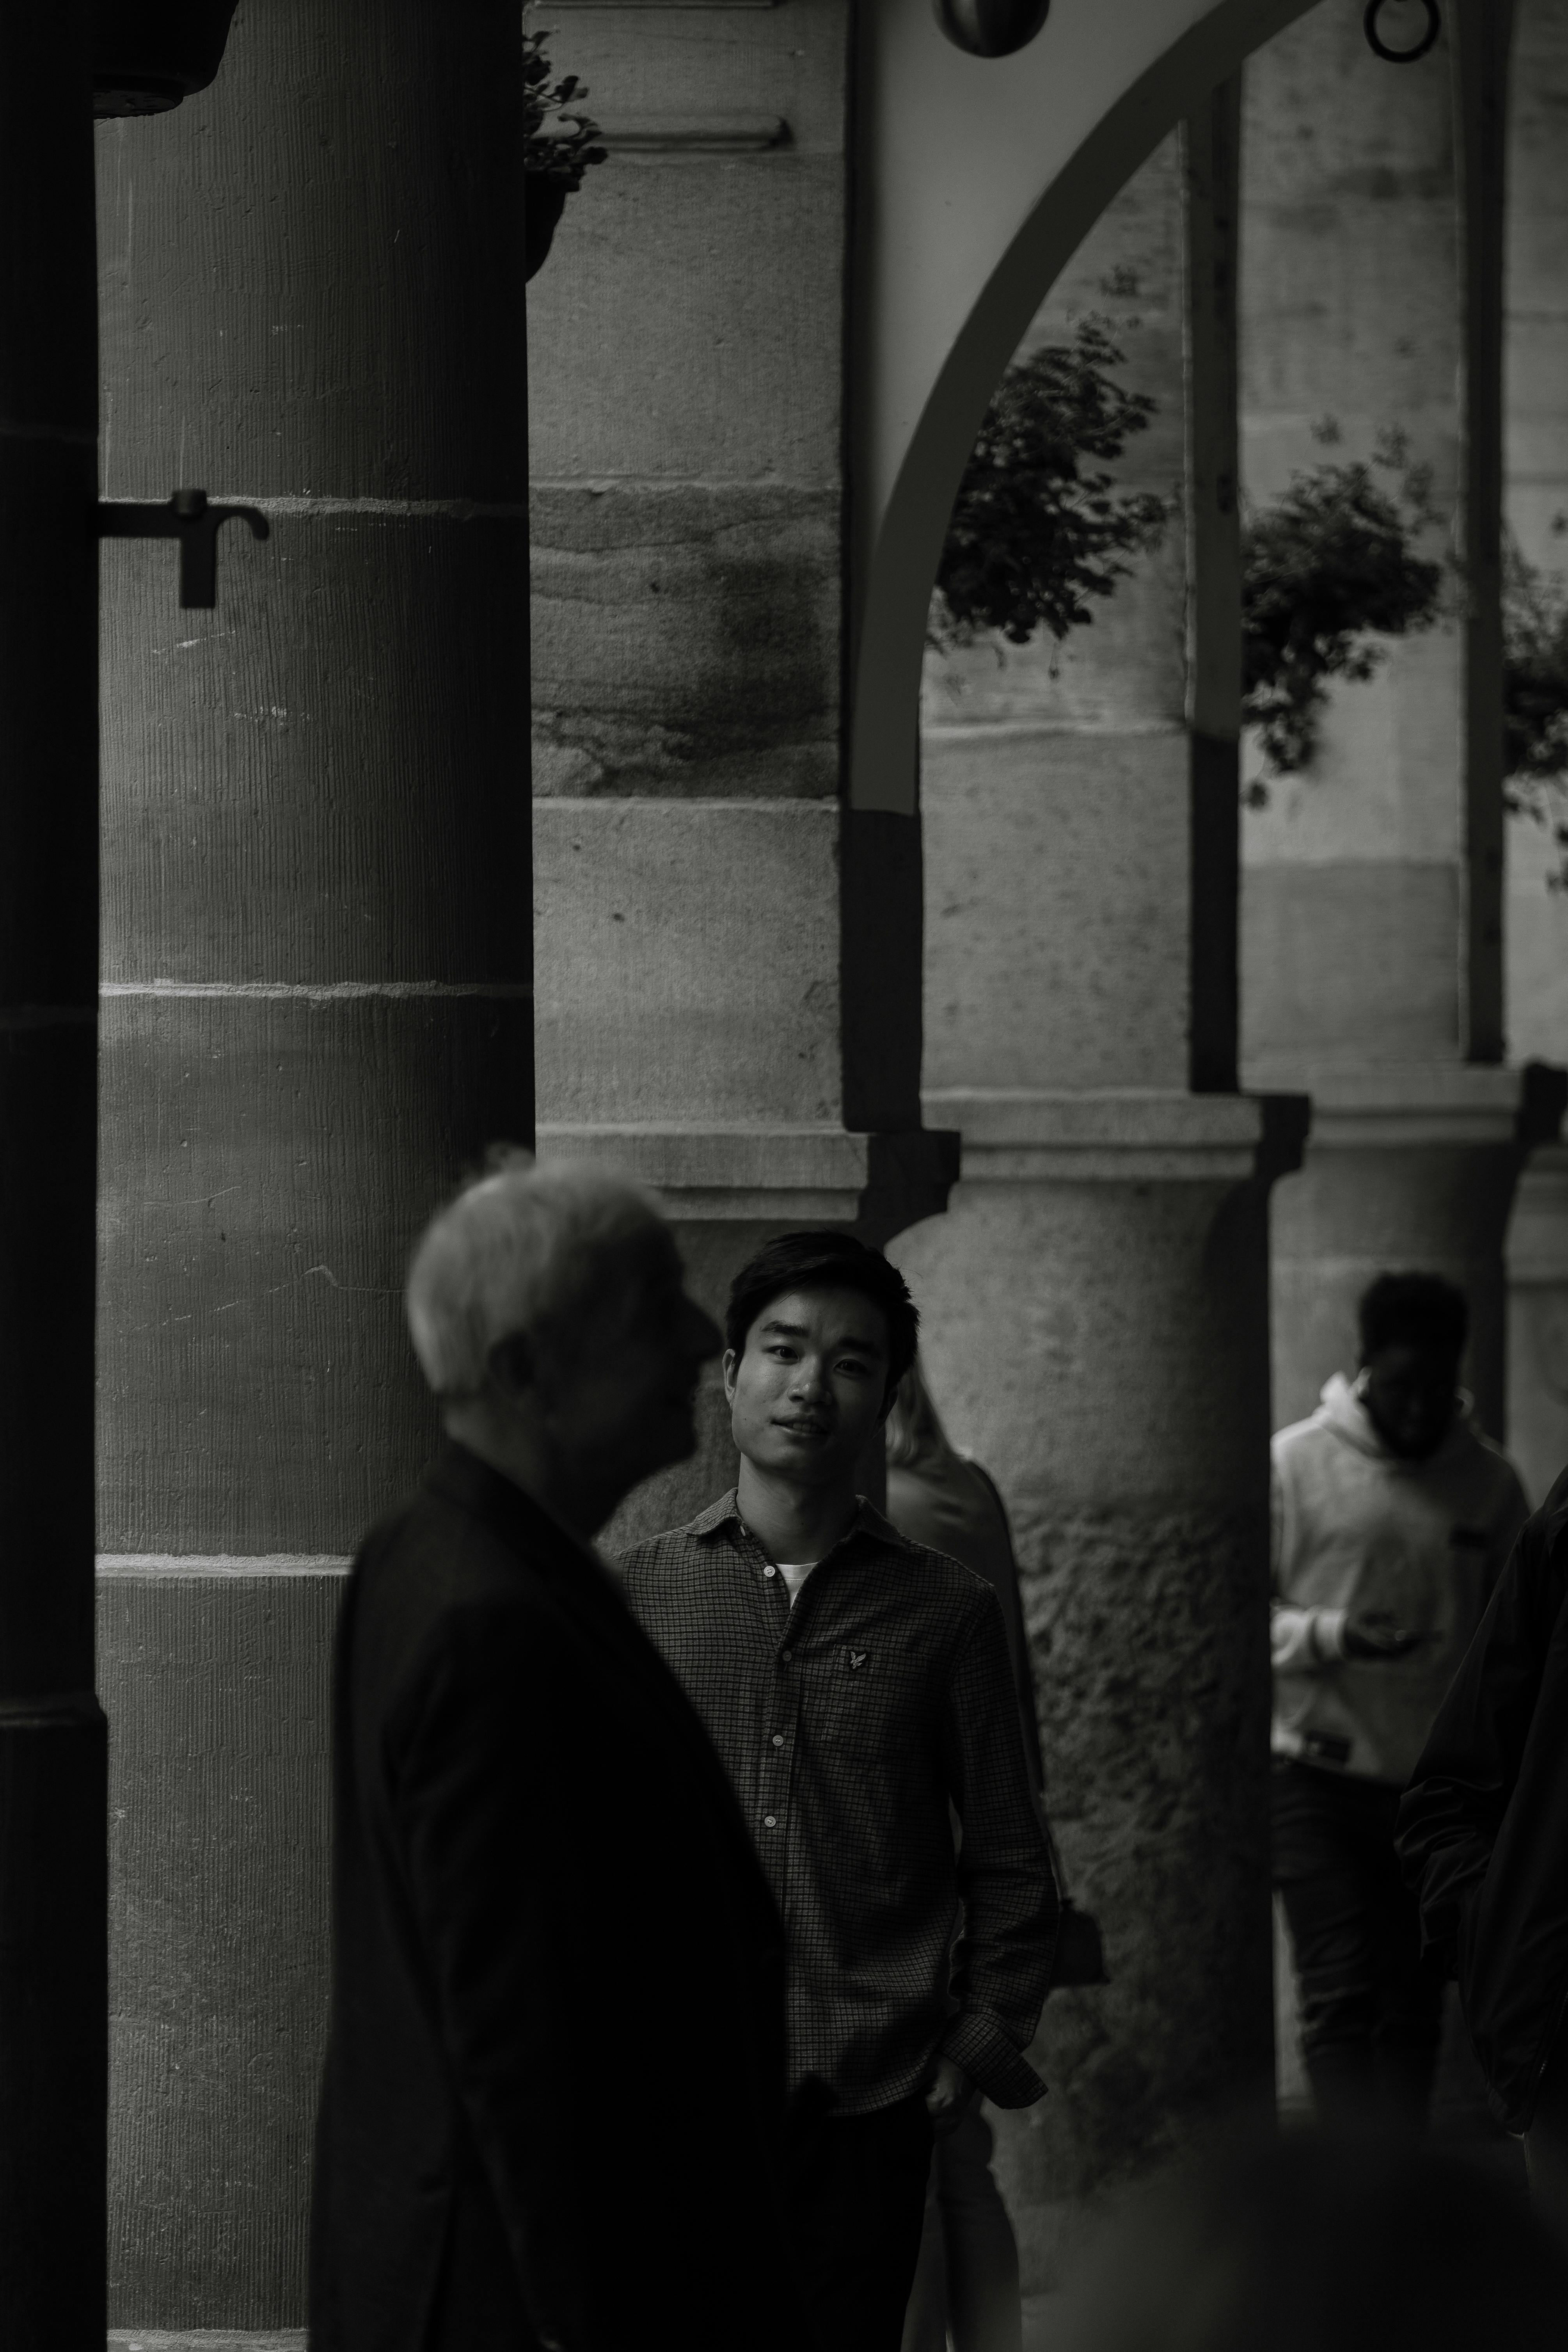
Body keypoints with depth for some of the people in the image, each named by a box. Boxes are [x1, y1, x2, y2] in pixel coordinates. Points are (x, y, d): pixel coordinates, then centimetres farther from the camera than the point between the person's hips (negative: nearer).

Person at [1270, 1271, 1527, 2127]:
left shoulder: (1489, 1481, 6)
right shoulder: (1295, 1465, -4)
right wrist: (1331, 1636, -20)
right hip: (1322, 1771, -3)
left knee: (1416, 2007, 8)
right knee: (1341, 1998, -11)